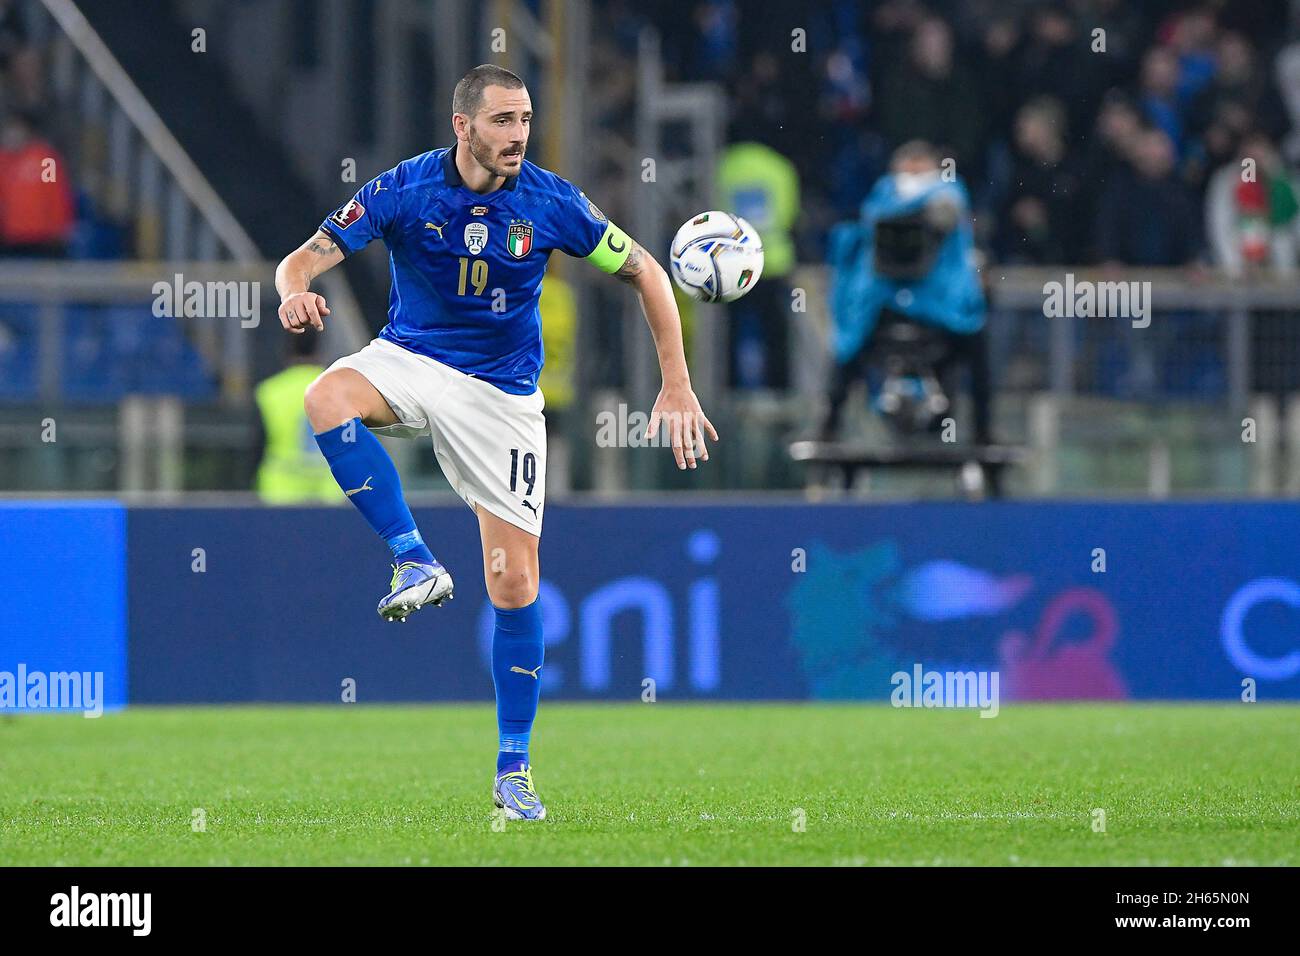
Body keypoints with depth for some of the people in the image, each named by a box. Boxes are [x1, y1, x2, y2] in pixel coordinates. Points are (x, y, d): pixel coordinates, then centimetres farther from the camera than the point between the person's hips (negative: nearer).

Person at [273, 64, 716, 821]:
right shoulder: (405, 190, -13)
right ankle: (417, 563, -25)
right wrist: (297, 290, -42)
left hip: (502, 395, 0)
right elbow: (308, 257, -16)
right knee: (328, 398, -35)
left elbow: (644, 271, -1)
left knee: (516, 583, -5)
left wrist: (677, 384, -7)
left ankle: (513, 767, 8)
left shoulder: (550, 202, -11)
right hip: (410, 360, 0)